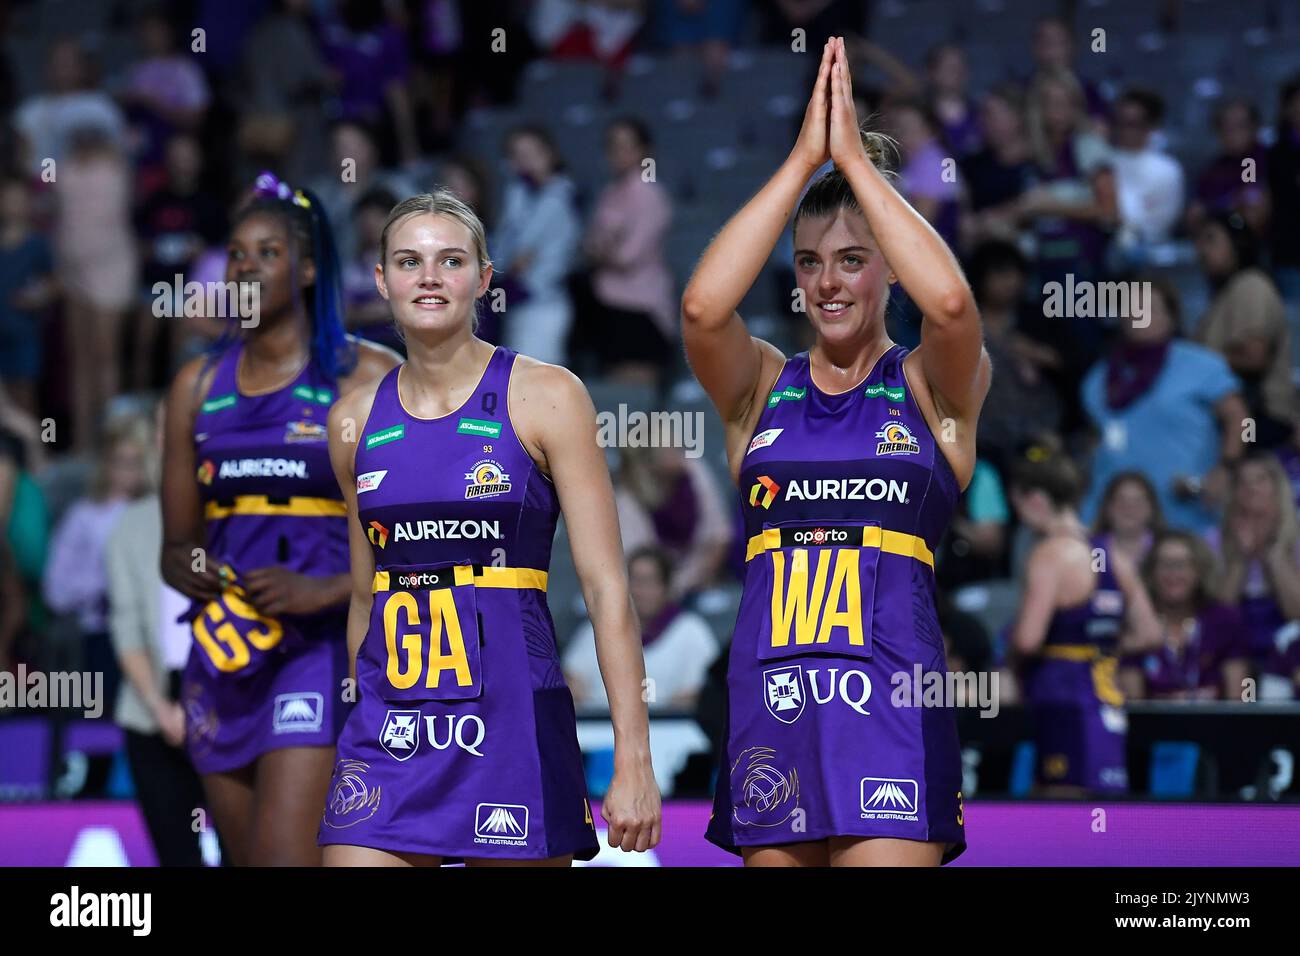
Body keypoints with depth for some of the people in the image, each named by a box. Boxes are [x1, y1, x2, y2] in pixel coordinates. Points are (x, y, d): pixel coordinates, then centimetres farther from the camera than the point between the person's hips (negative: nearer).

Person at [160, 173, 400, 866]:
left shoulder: (365, 377, -1)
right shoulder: (199, 386, 13)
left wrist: (322, 592, -18)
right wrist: (186, 569, -5)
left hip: (322, 646, -5)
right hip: (224, 654, 6)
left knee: (284, 862, -17)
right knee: (249, 865, 8)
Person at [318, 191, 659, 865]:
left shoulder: (544, 397, -3)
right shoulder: (356, 421, 9)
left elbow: (606, 587, -6)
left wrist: (633, 763, -12)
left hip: (511, 722, -3)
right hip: (390, 729, 3)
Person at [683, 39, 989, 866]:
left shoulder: (934, 389, 5)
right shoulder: (762, 388, 10)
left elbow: (950, 305, -18)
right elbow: (703, 308, -11)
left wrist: (855, 156, -11)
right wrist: (803, 159, -9)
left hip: (892, 701, -3)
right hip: (771, 697, 3)